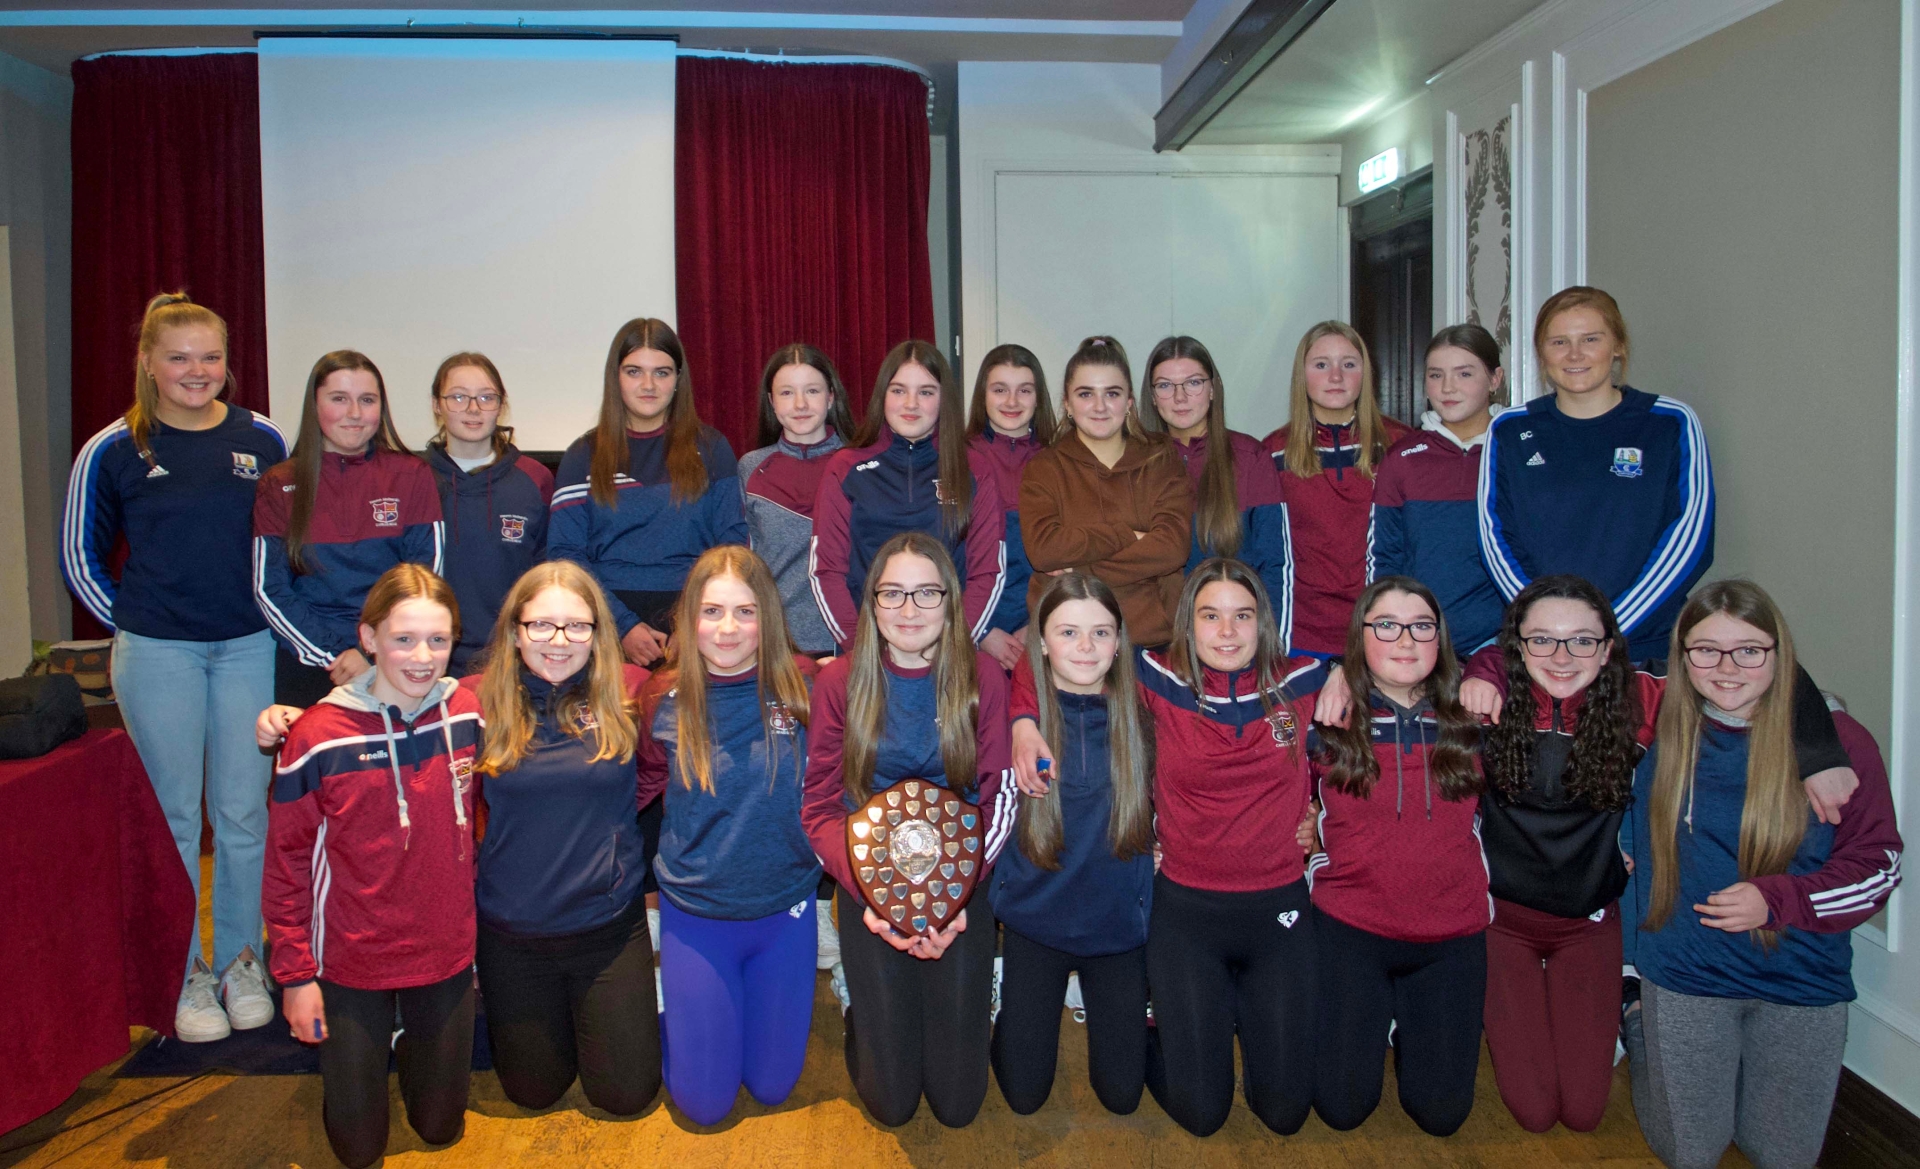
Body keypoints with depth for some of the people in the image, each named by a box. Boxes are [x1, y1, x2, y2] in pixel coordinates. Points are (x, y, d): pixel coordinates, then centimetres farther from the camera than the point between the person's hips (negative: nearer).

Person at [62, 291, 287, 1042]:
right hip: (156, 655, -1)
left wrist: (280, 617, 5)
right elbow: (80, 555, 8)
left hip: (249, 648, 2)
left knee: (243, 812, 7)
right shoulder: (113, 450, -2)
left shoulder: (262, 441, 3)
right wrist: (129, 621, 2)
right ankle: (184, 975, 19)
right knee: (172, 817, 6)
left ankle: (241, 963, 22)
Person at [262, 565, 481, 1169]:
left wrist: (476, 921, 10)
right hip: (352, 964, -2)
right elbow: (288, 863, -8)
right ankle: (366, 1053, 39)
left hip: (446, 956, 3)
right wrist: (295, 974, -6)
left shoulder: (467, 714, -8)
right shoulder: (318, 736, -17)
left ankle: (409, 1046, 45)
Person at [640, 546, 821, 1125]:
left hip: (785, 909, 1)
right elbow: (646, 783, 6)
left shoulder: (802, 688, -12)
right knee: (705, 1102, 8)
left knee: (773, 1086, 15)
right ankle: (668, 1018, 36)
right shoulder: (666, 700, -11)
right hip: (695, 916, -1)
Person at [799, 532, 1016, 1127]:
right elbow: (821, 806, -6)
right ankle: (864, 1026, 34)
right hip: (869, 889, 0)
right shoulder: (840, 681, -4)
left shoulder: (983, 677, -4)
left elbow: (998, 800, -5)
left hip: (962, 886, 0)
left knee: (958, 1104, 5)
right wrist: (870, 892, -21)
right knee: (891, 1104, 3)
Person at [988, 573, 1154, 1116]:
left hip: (1119, 927, 1)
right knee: (1024, 1096, 7)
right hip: (1034, 924, -1)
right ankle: (1008, 1019, 35)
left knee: (1122, 1096, 10)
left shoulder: (1138, 717, -7)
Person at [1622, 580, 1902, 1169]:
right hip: (1685, 976, 0)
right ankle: (1641, 1034, 37)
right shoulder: (1659, 723, -6)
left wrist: (1776, 900, -21)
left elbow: (1878, 862, -7)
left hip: (1802, 981, 0)